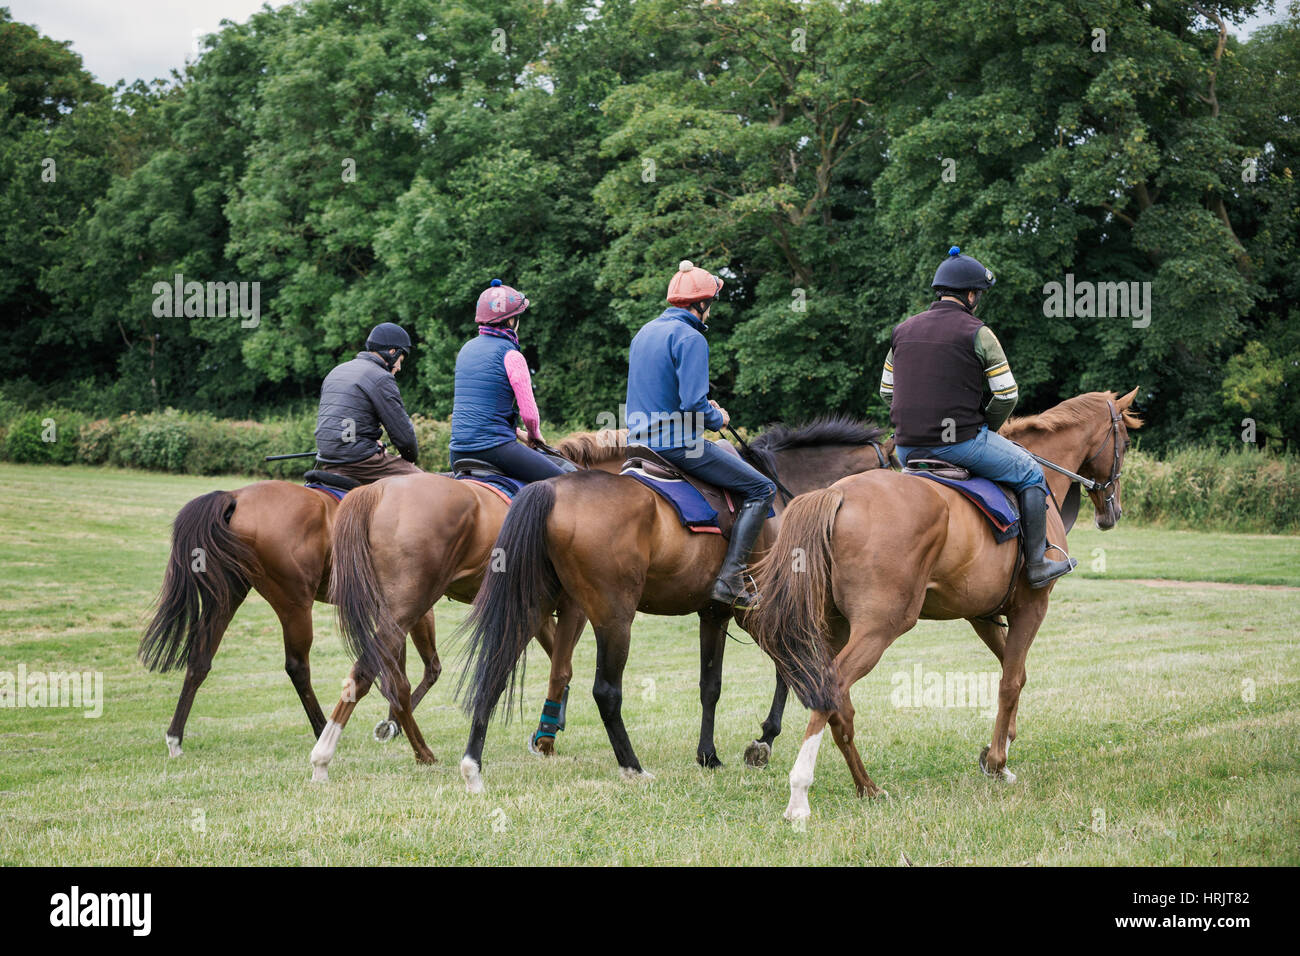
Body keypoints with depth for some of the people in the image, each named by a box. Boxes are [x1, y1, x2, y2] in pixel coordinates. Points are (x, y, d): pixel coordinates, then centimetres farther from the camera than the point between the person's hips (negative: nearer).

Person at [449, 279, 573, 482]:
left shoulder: (467, 349, 15)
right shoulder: (510, 355, -8)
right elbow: (529, 413, -8)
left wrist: (517, 432, 26)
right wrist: (534, 434, 13)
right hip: (493, 447, -8)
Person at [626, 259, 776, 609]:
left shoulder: (645, 333, 15)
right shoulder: (690, 338, -15)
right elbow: (693, 403, -23)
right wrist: (717, 419, -2)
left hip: (641, 442, 10)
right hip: (678, 443, -10)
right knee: (761, 489, -4)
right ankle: (729, 579, -14)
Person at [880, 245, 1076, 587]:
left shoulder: (902, 331, 10)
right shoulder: (978, 334, -7)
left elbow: (887, 390, 15)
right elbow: (1007, 395, -8)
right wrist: (985, 429, 10)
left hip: (907, 448, 5)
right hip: (961, 443, -5)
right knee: (1031, 474, 14)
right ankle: (1037, 564, 13)